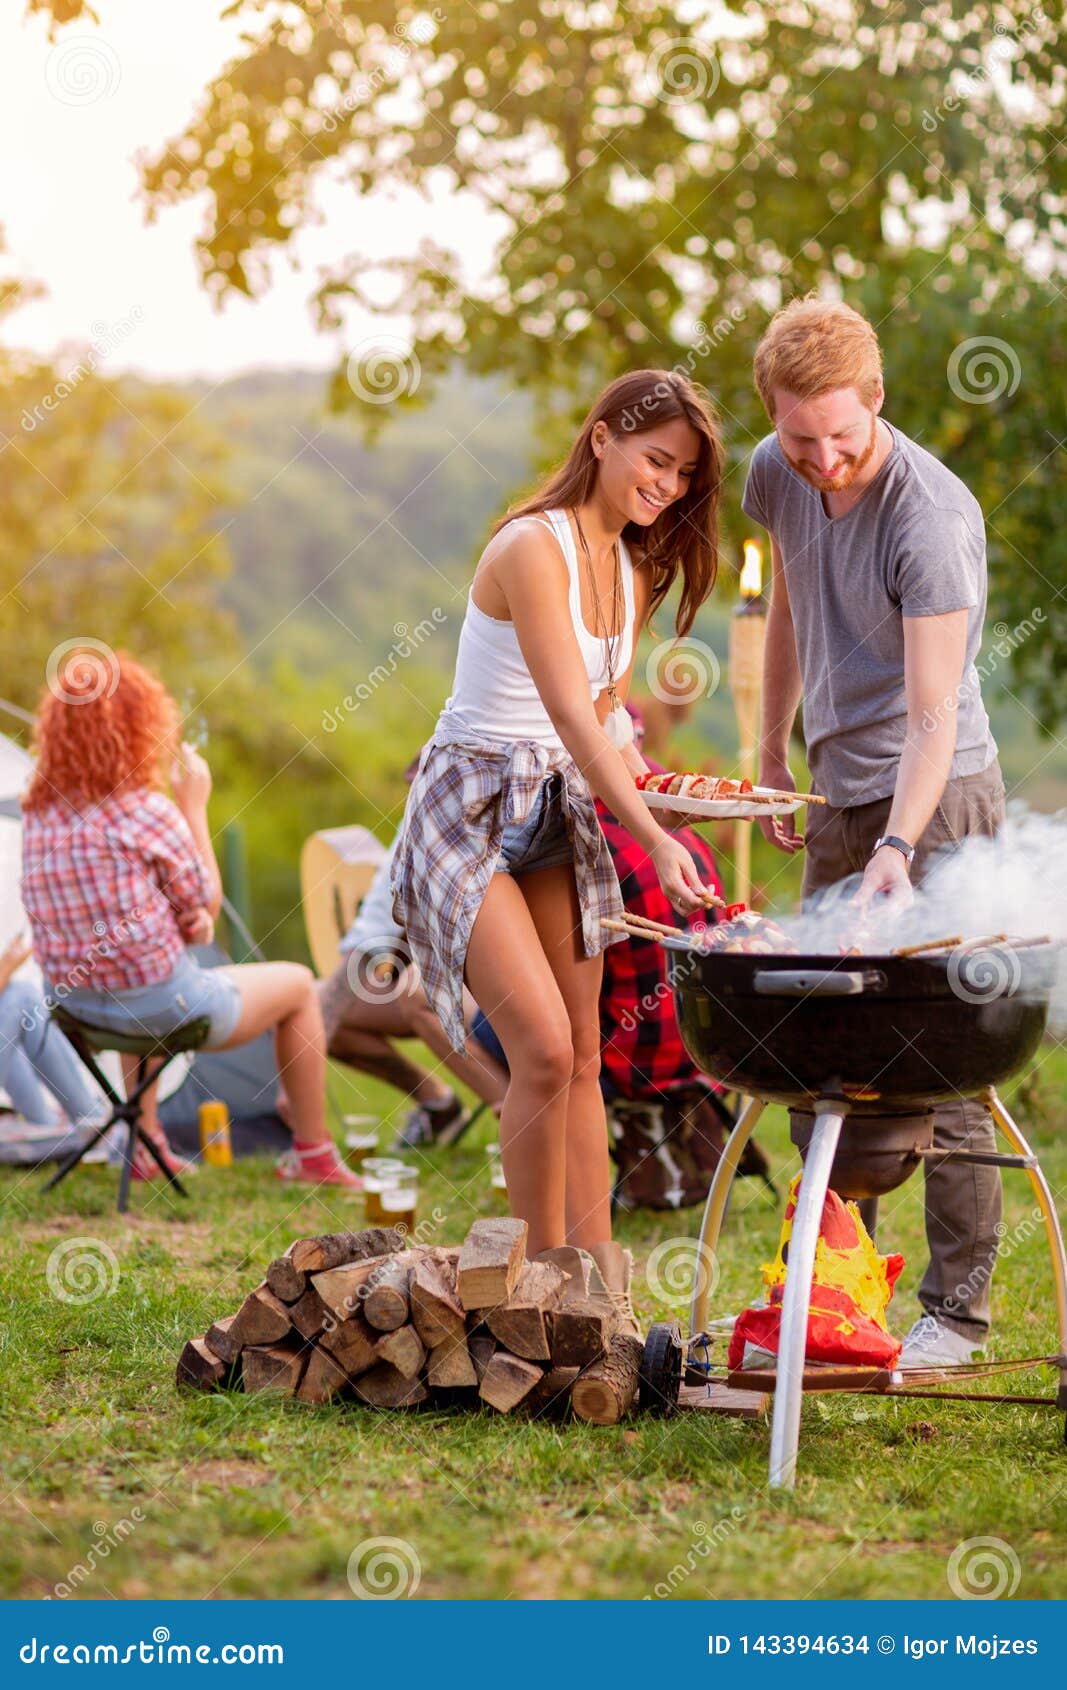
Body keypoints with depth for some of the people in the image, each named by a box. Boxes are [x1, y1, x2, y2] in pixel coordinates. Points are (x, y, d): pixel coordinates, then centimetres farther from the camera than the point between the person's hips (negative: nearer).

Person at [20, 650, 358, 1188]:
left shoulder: (40, 814, 1)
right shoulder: (149, 812, -20)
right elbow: (206, 904, -4)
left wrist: (184, 921, 0)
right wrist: (194, 805, 1)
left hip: (73, 999, 7)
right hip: (158, 1005, -7)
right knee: (297, 984, 18)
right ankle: (312, 1152, 26)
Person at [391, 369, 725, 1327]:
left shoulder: (635, 570, 9)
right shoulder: (533, 549, -18)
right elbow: (570, 716, -27)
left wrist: (641, 779, -6)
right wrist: (656, 843, -35)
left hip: (559, 815, 8)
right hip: (471, 809, -8)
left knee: (584, 1057, 5)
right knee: (543, 1047, -17)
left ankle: (603, 1286, 8)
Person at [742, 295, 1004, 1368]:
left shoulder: (931, 518, -24)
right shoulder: (777, 477, -1)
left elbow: (933, 718, -27)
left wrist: (895, 848, -39)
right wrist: (771, 757, 20)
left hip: (937, 796, -8)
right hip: (840, 790, 8)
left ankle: (957, 1310, -2)